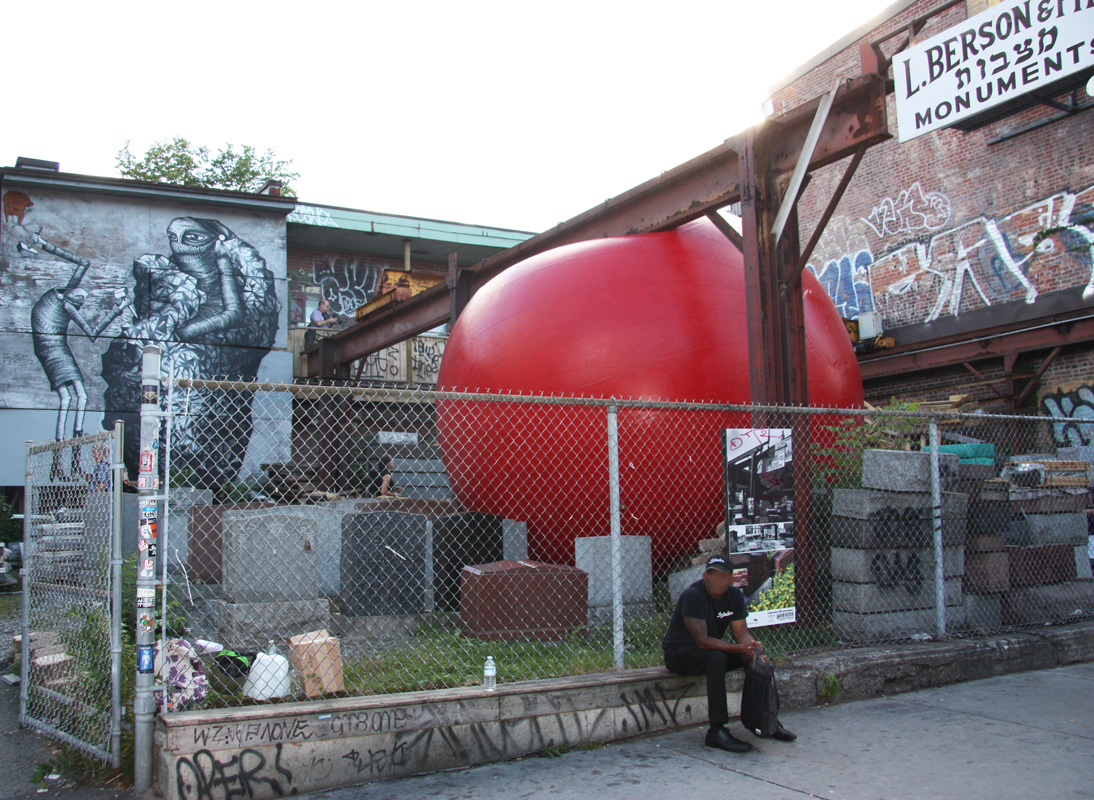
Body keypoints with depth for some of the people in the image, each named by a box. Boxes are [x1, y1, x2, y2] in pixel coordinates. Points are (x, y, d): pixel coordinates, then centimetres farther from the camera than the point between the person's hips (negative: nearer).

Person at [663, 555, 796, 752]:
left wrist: (752, 646, -29)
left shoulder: (735, 595, -1)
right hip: (679, 653, -7)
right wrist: (740, 648, -36)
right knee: (717, 658, -35)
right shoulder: (692, 596, -24)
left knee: (757, 659, -11)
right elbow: (702, 641, -30)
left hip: (713, 649, 7)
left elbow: (741, 632, -6)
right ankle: (716, 731, -35)